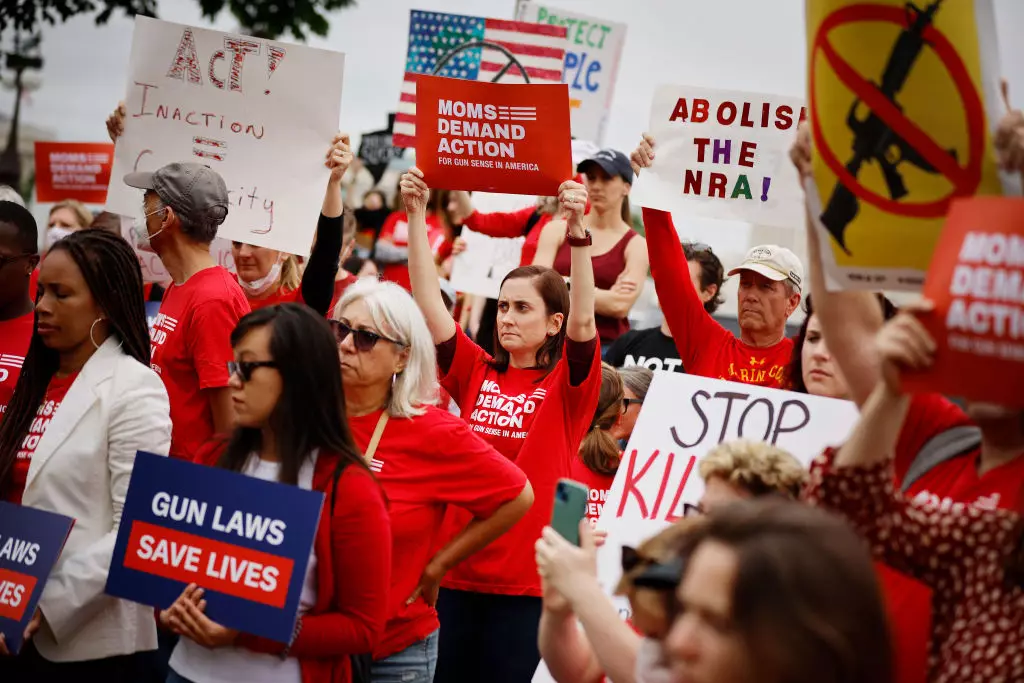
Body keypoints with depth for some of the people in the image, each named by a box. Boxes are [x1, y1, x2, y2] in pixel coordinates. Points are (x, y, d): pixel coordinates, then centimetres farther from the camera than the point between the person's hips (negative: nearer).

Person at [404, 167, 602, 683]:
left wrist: (577, 231, -29)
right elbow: (428, 301, 2)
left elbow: (583, 319, -19)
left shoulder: (567, 384, -2)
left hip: (529, 580, -4)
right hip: (461, 569, 4)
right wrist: (416, 215, -5)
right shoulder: (477, 373, 8)